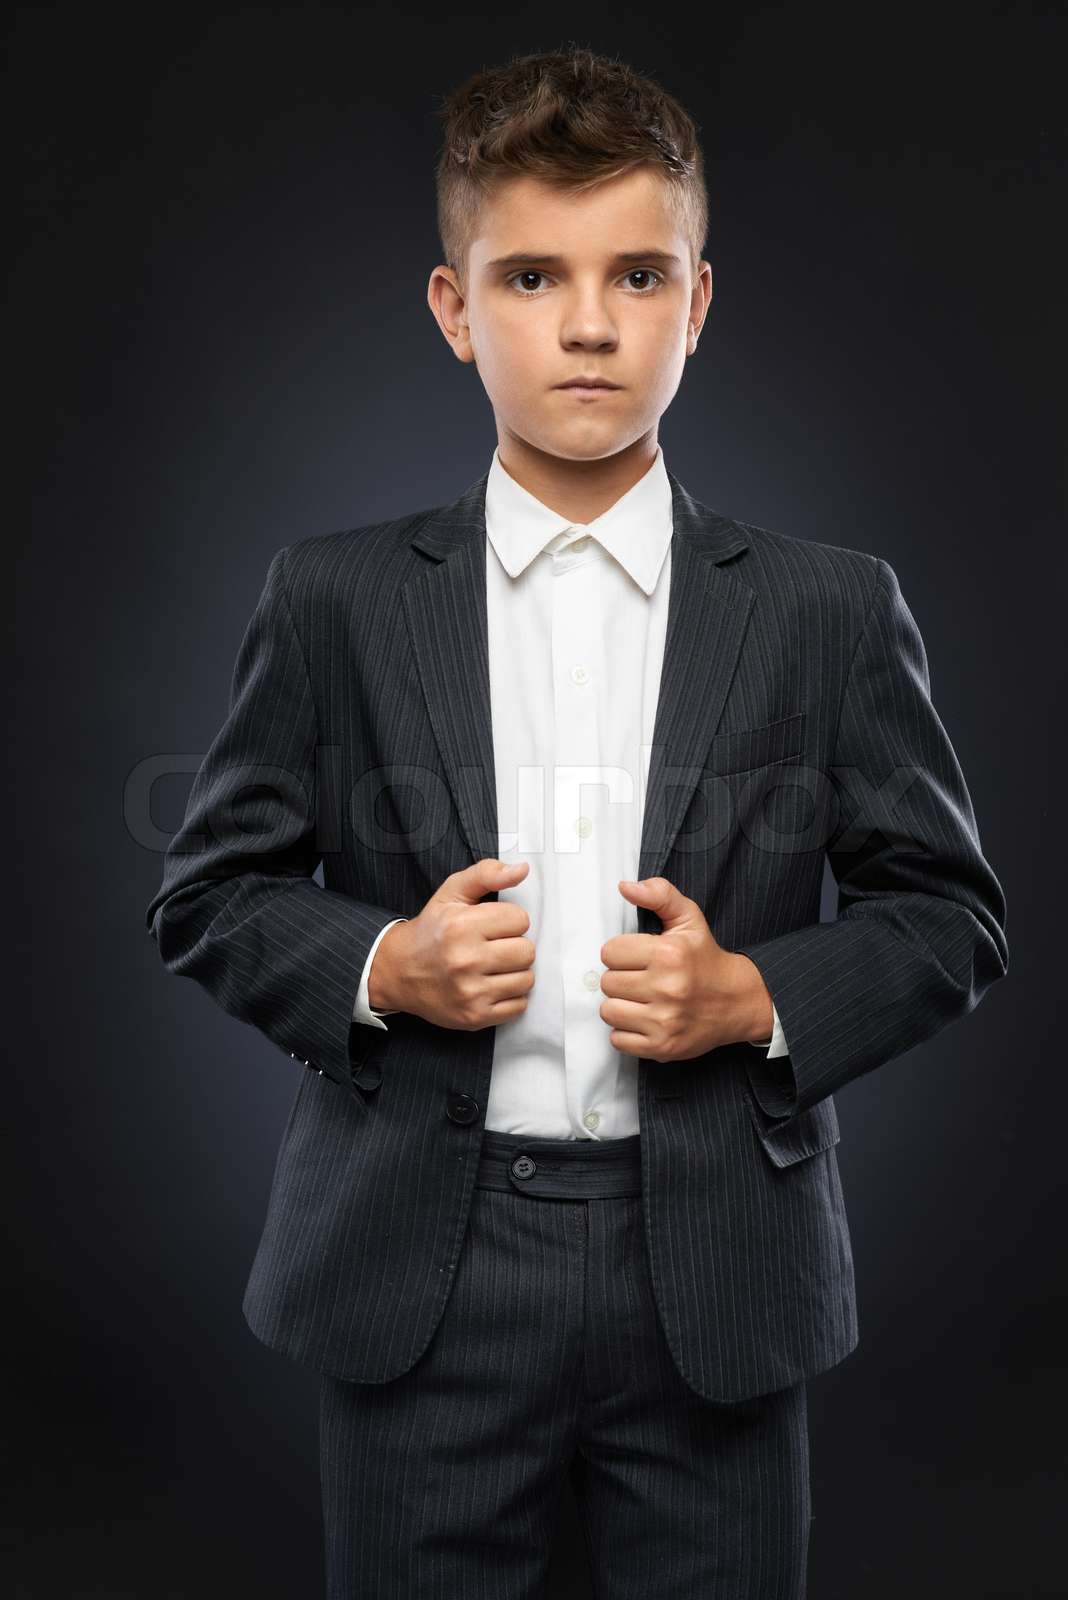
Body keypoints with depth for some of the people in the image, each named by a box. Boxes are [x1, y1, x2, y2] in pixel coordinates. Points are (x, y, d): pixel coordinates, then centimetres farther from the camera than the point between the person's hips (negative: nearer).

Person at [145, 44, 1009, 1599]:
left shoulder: (833, 610, 1)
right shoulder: (334, 599, 1)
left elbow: (951, 912, 5)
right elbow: (209, 895, 5)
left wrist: (758, 997, -13)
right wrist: (379, 968, -14)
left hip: (716, 1277, 1)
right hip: (419, 1275, 0)